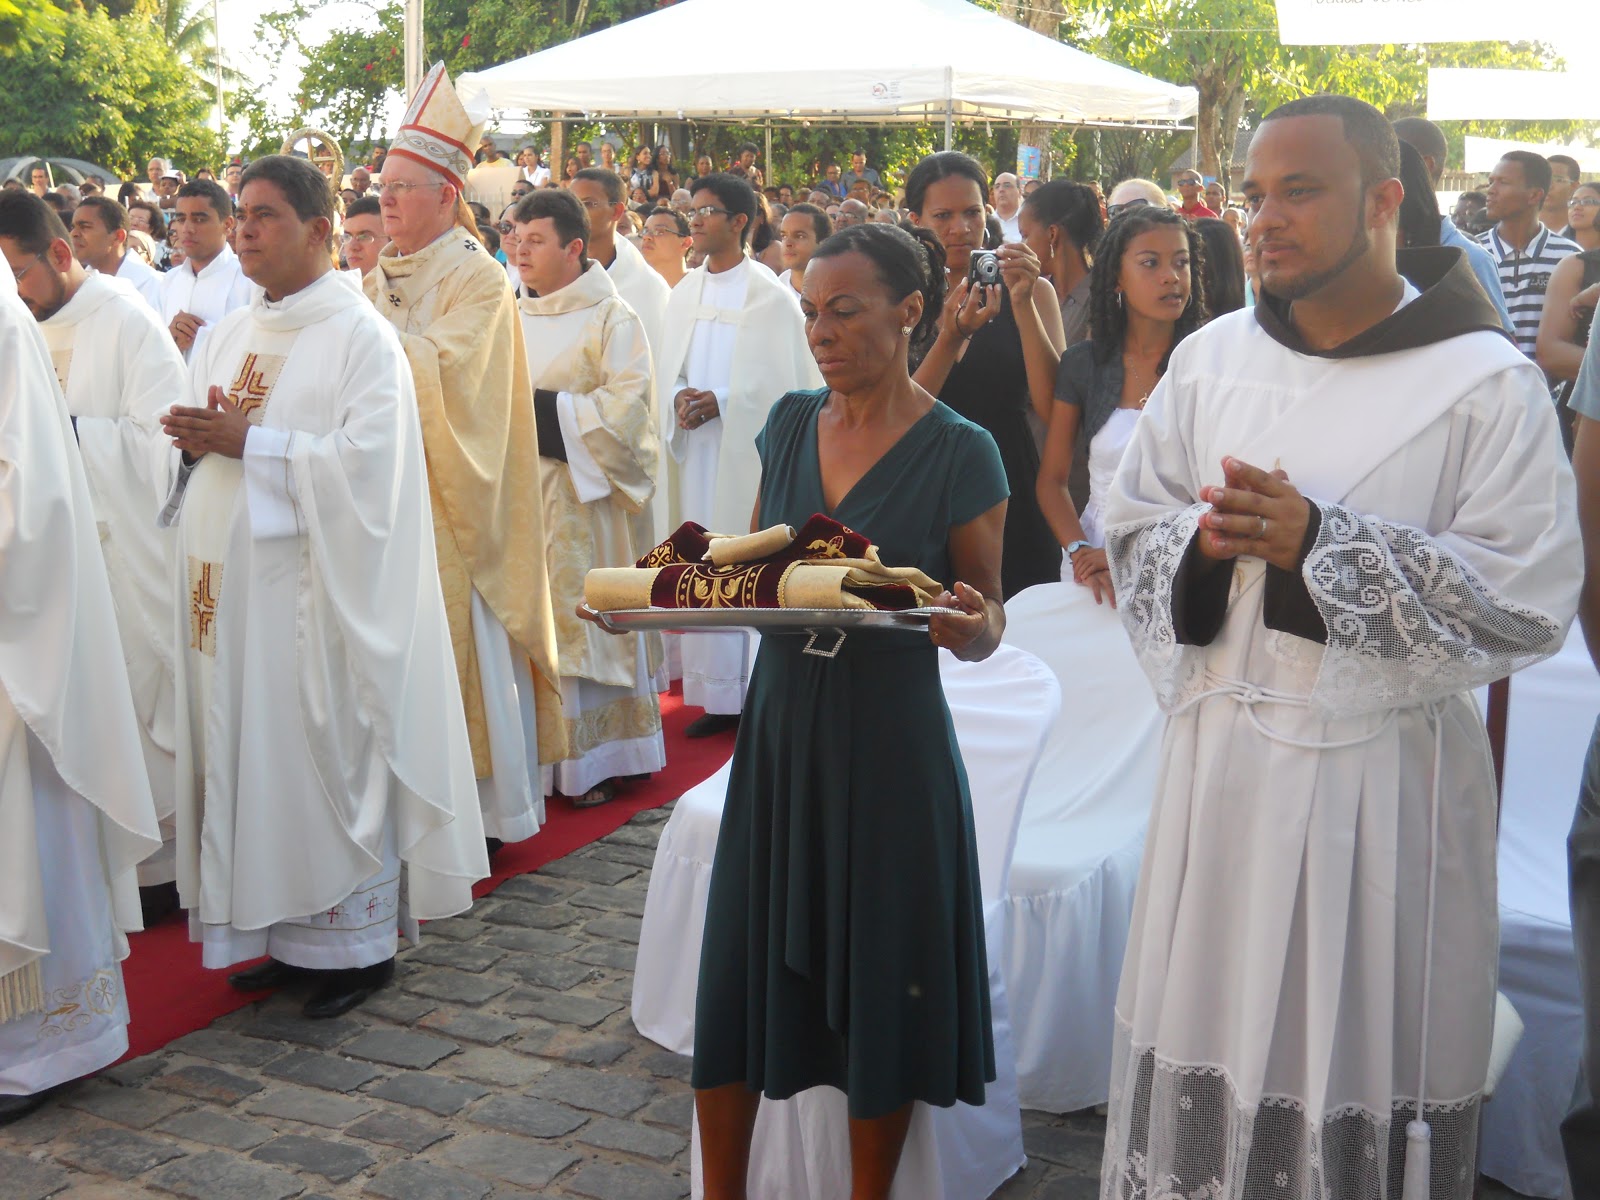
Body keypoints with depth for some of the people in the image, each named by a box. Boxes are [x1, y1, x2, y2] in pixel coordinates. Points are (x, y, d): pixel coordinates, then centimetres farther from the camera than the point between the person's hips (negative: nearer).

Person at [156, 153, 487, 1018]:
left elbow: (365, 458, -16)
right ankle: (284, 932, 20)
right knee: (245, 749, 8)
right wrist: (195, 436, -3)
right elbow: (198, 443, 20)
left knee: (329, 747, -2)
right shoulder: (228, 337, 17)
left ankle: (357, 940, 10)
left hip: (315, 582, -7)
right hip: (229, 581, 7)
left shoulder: (358, 336, -6)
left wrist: (248, 441, -16)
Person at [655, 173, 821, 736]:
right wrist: (678, 396, -6)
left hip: (748, 452, -5)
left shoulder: (770, 295, -5)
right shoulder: (684, 292, 13)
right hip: (697, 451, 6)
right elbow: (667, 369, 16)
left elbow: (785, 380, -8)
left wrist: (720, 401, -16)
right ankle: (719, 695, 13)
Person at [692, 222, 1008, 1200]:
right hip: (781, 726, 4)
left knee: (881, 988, 8)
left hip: (891, 742, -4)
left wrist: (969, 625, -27)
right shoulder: (791, 422, 6)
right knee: (741, 973, 8)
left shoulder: (961, 453, -8)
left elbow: (987, 628, -4)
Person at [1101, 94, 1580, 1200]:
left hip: (1383, 769, -4)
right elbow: (1133, 529, 12)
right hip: (1223, 751, 4)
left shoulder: (1488, 383, -8)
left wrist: (1323, 543, -20)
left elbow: (1530, 603, -13)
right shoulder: (1211, 360, 6)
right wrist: (1206, 541, -11)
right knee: (1206, 1038, 13)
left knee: (1363, 1049, 6)